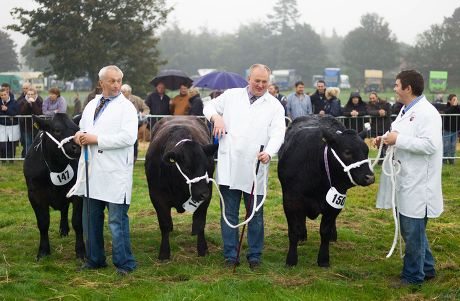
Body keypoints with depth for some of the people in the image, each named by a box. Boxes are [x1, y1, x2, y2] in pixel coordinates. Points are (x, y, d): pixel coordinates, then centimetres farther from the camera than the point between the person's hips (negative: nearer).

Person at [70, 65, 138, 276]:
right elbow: (83, 128, 29)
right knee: (91, 218, 14)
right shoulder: (92, 105, 15)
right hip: (91, 171, 7)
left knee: (117, 219, -2)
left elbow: (128, 137, -18)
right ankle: (94, 259, 27)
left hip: (115, 173, -7)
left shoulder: (126, 107, -5)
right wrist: (80, 135, 3)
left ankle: (124, 263, 8)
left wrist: (97, 139, -17)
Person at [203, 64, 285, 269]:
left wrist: (269, 153, -23)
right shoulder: (231, 96, 9)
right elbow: (209, 106, 22)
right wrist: (216, 117, -1)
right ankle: (230, 255, 15)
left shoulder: (275, 105, 6)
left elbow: (278, 133, -4)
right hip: (228, 166, 1)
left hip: (255, 168, 0)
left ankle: (254, 256, 19)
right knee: (229, 213, 6)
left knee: (256, 213, 6)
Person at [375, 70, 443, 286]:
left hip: (419, 184, -10)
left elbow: (430, 145, -28)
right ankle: (427, 269, 34)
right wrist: (386, 139, 7)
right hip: (405, 180, 10)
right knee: (409, 228, 19)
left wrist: (398, 140, -23)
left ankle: (413, 276, 15)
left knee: (413, 230, 1)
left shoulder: (427, 113, -18)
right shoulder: (406, 110, 13)